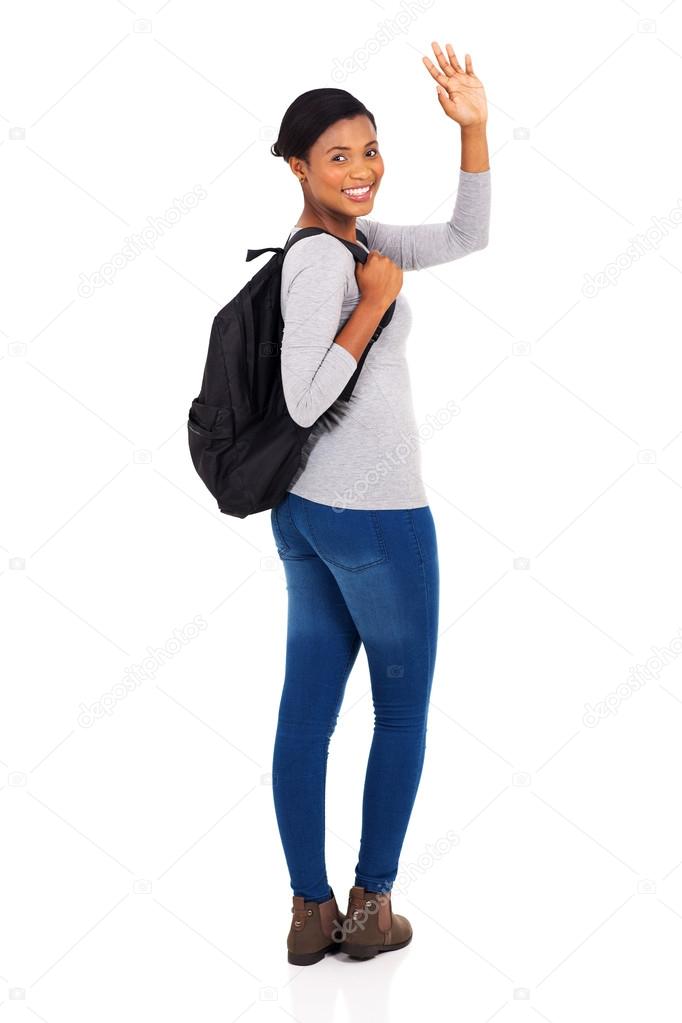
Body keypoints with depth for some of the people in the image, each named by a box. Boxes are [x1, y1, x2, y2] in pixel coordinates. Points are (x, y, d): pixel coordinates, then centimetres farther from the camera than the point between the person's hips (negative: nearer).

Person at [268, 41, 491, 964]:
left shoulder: (352, 241, 11)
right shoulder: (321, 257, -17)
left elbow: (466, 238, 14)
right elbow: (305, 401, -23)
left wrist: (474, 128, 5)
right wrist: (375, 301, -19)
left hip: (307, 512, 9)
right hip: (375, 516, -9)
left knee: (308, 709, 10)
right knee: (403, 709, 8)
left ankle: (311, 913, 20)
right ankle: (370, 908, 19)